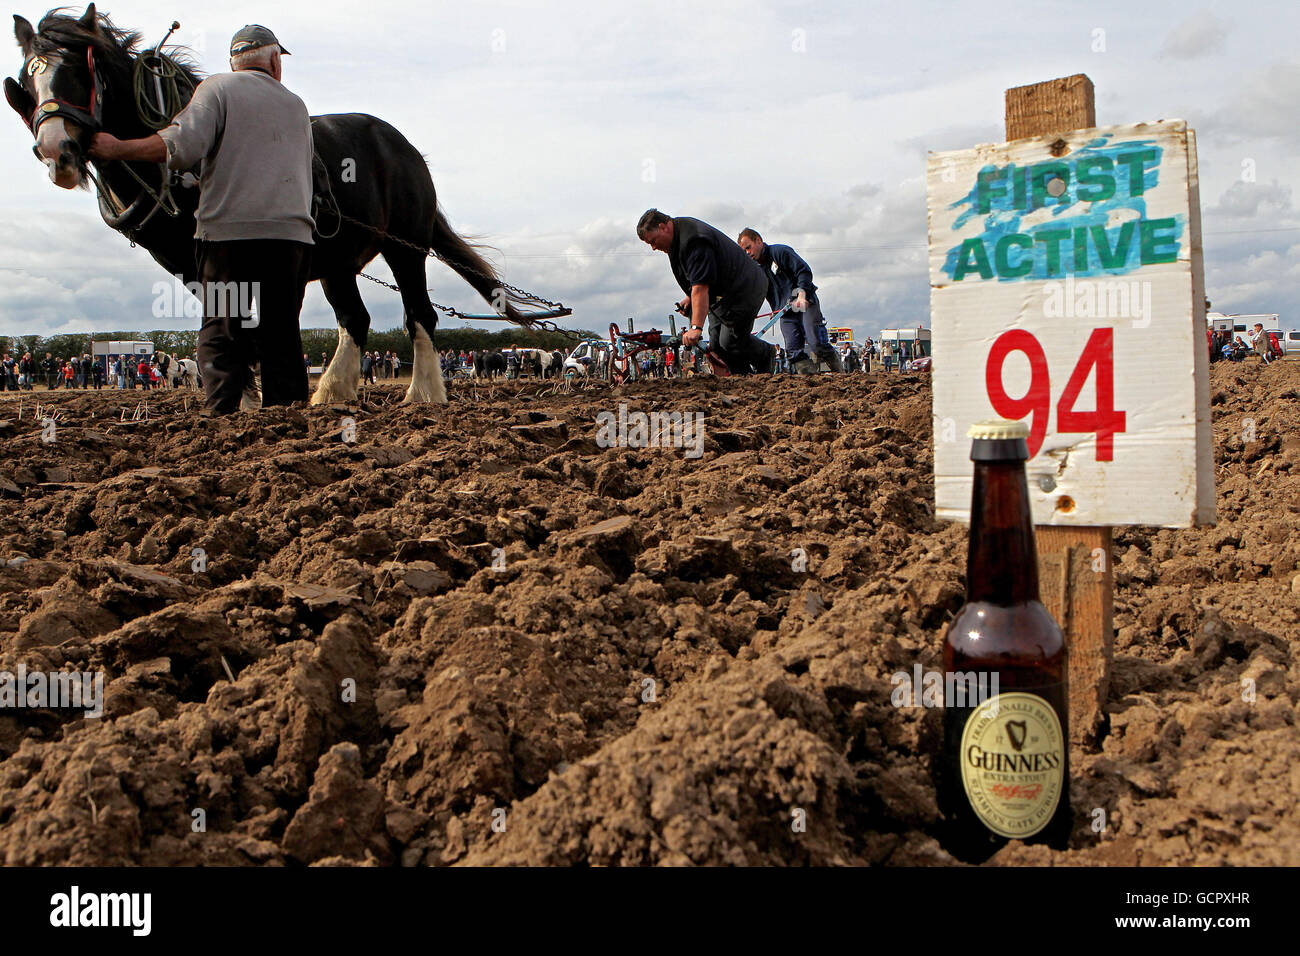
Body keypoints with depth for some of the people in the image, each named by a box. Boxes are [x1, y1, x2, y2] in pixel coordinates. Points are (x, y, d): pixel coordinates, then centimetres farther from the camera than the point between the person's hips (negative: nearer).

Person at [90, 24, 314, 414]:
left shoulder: (217, 88, 5)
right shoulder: (296, 105, 19)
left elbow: (184, 146, -10)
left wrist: (117, 148, 0)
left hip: (229, 228, -3)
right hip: (292, 232, 3)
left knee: (221, 334, 1)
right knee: (281, 337, 7)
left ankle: (222, 420, -7)